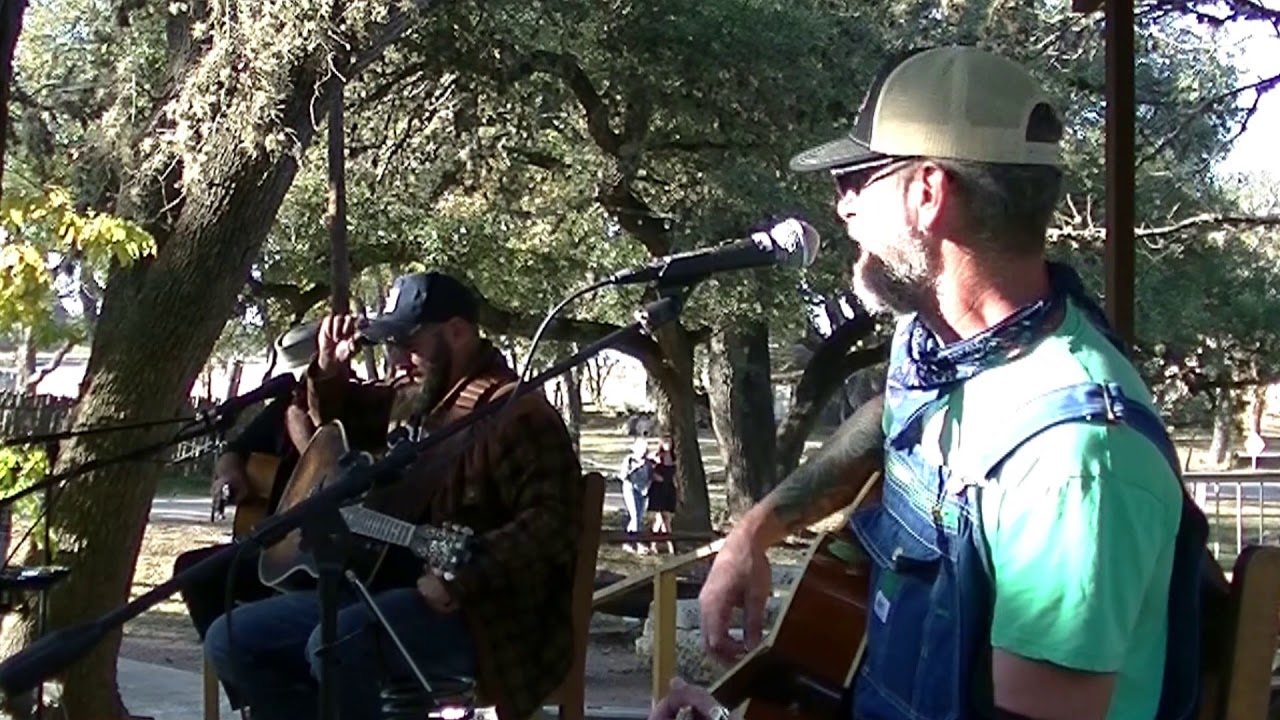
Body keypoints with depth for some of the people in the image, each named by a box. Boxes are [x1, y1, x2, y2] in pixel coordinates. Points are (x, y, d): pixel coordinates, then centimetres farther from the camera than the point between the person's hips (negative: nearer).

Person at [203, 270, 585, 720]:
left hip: (470, 612, -10)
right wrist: (330, 370, 13)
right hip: (381, 588, 10)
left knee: (336, 644, -36)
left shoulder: (516, 414, -14)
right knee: (231, 640, 2)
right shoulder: (410, 399, 15)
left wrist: (464, 579, -35)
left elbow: (554, 520, -25)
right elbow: (340, 421, 35)